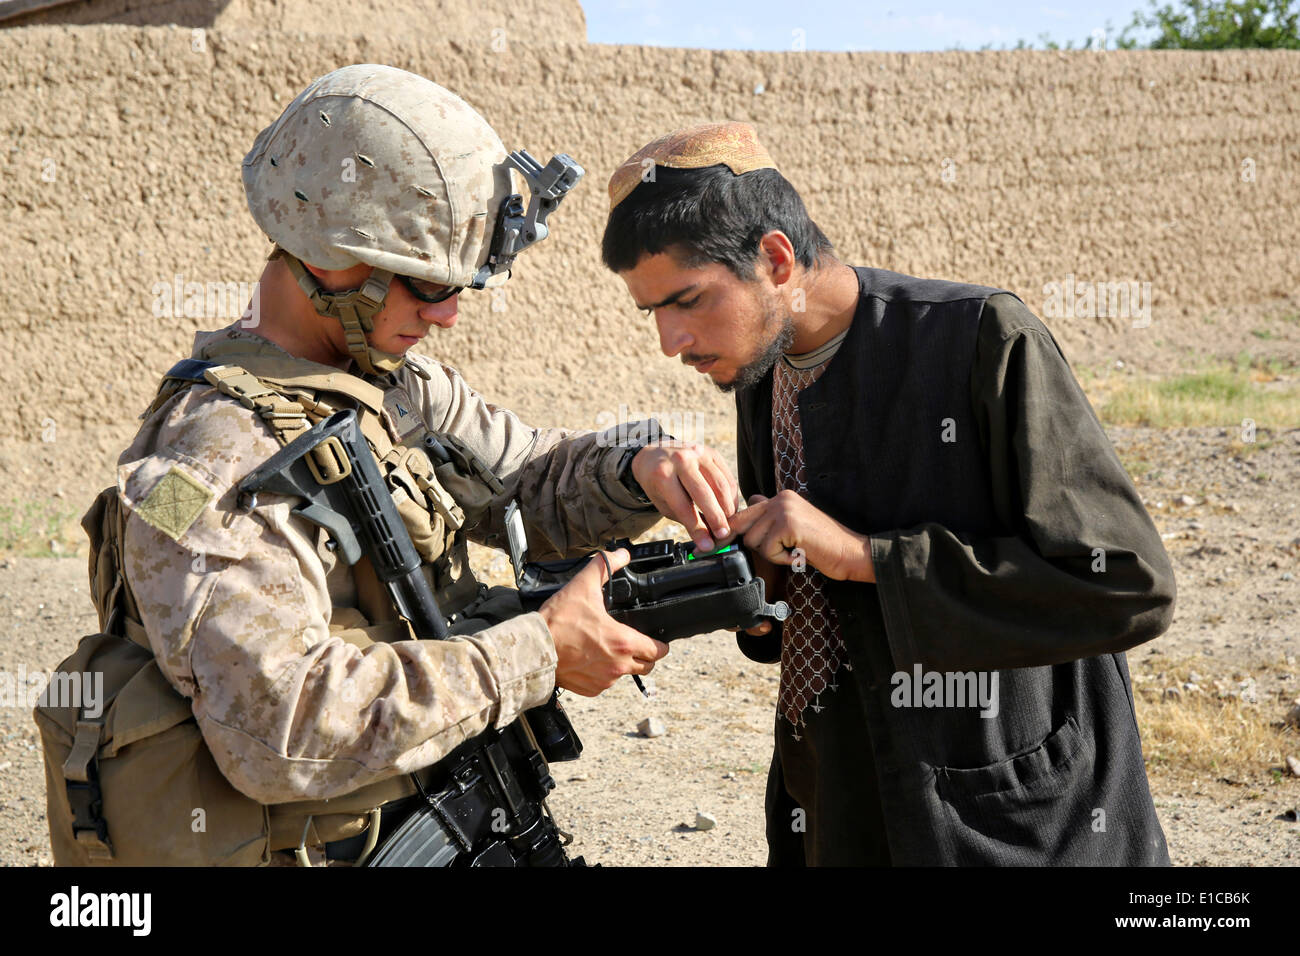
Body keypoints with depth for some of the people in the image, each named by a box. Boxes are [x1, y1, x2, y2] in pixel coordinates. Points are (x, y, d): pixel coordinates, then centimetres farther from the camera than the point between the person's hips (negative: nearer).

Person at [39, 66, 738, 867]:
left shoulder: (407, 391, 5)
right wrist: (537, 655, -24)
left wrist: (643, 467, -7)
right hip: (313, 847, -7)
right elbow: (280, 731, -29)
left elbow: (535, 479, 15)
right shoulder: (216, 463, -20)